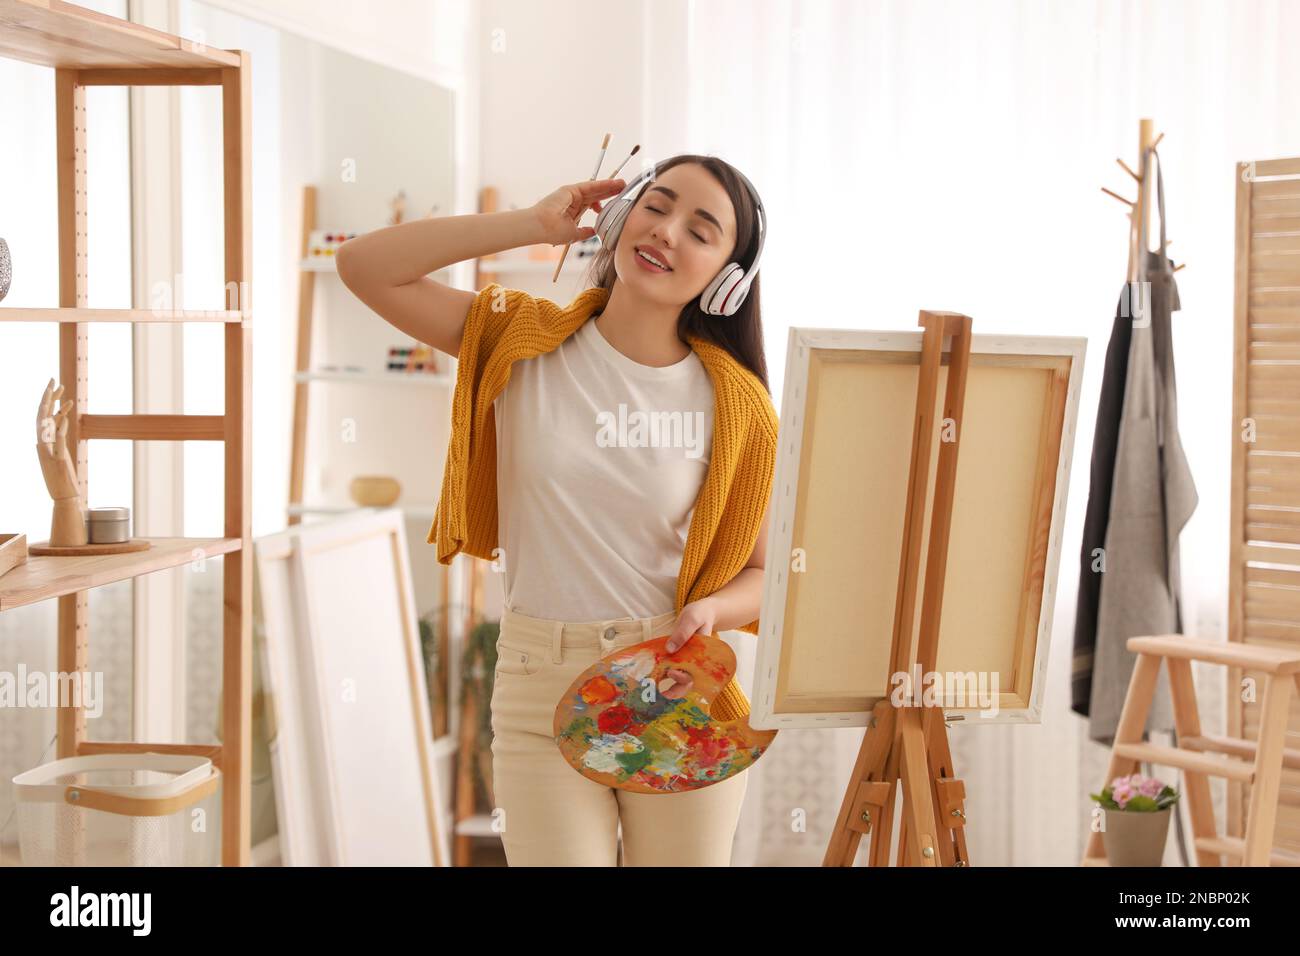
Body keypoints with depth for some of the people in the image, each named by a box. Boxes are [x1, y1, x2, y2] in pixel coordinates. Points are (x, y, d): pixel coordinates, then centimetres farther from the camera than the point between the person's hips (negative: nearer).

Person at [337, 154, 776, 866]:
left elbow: (762, 573, 4)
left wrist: (707, 612, -19)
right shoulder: (523, 343, -2)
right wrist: (536, 224, -8)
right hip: (541, 699, -1)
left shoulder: (735, 404, -2)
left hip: (682, 696, 1)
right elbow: (364, 266, -9)